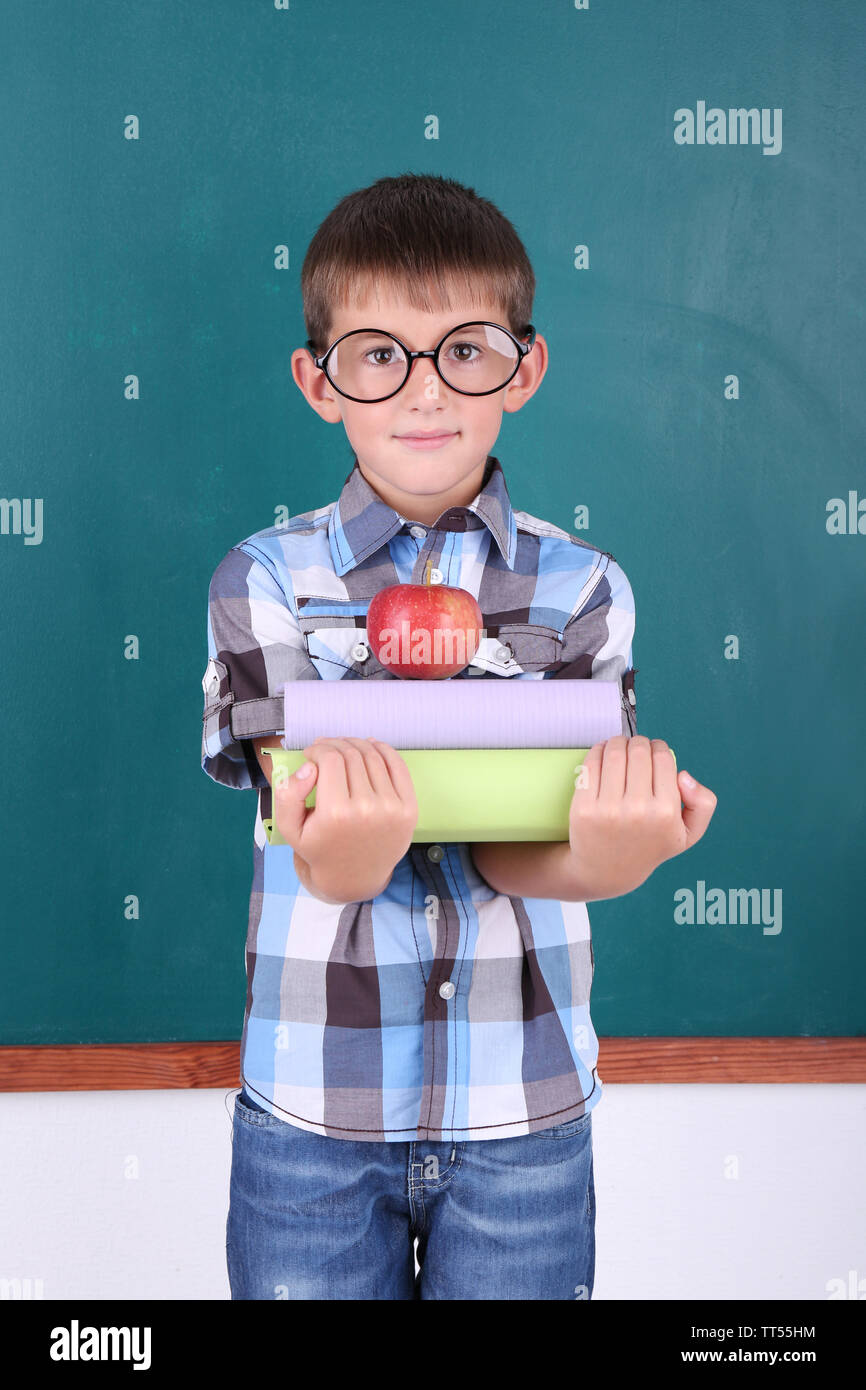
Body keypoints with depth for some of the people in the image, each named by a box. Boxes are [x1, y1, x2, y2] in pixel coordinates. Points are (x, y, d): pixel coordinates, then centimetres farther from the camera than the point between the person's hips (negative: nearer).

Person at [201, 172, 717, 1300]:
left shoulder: (581, 589, -3)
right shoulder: (262, 582, -5)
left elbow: (514, 847, -12)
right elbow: (325, 861, -15)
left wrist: (606, 856, -35)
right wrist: (346, 847, -39)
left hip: (525, 1112, 1)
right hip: (312, 1107, 0)